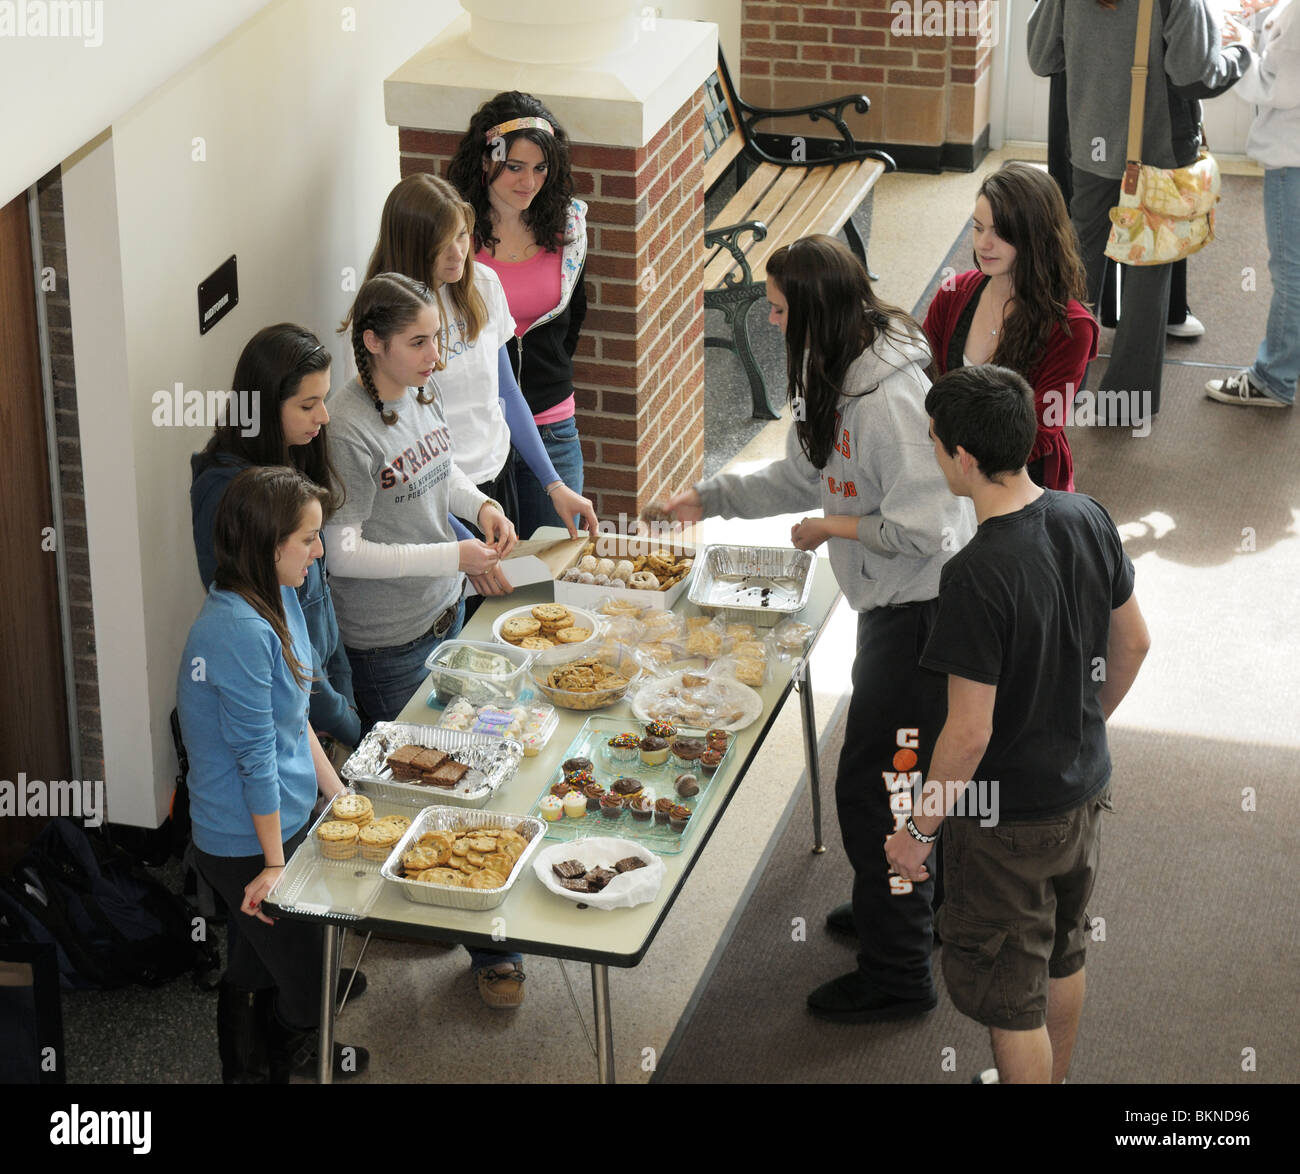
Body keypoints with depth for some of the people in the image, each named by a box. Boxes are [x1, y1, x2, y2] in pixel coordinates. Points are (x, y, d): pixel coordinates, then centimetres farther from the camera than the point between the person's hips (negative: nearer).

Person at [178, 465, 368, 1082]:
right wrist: (275, 863, -17)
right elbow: (257, 759, -24)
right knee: (305, 980, 8)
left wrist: (338, 795, 12)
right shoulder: (240, 632, -29)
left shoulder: (278, 601, 0)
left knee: (259, 958, 23)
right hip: (251, 845, -9)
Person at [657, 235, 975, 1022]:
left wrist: (833, 527, -14)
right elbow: (804, 477, 20)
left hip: (923, 611, -10)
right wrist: (709, 499, 18)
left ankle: (898, 976, 8)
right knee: (885, 769, 24)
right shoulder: (840, 380, 6)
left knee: (877, 784, -3)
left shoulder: (891, 397, -27)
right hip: (891, 605, 10)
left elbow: (921, 529, -28)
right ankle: (899, 904, 44)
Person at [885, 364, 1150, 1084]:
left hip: (1007, 819, -8)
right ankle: (1050, 1081, 48)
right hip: (1083, 787, 8)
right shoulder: (1088, 520, -8)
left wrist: (919, 830, -13)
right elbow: (1132, 644, 5)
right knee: (1063, 953, 28)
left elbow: (969, 733, -26)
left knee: (1007, 994, 9)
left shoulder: (975, 576, -31)